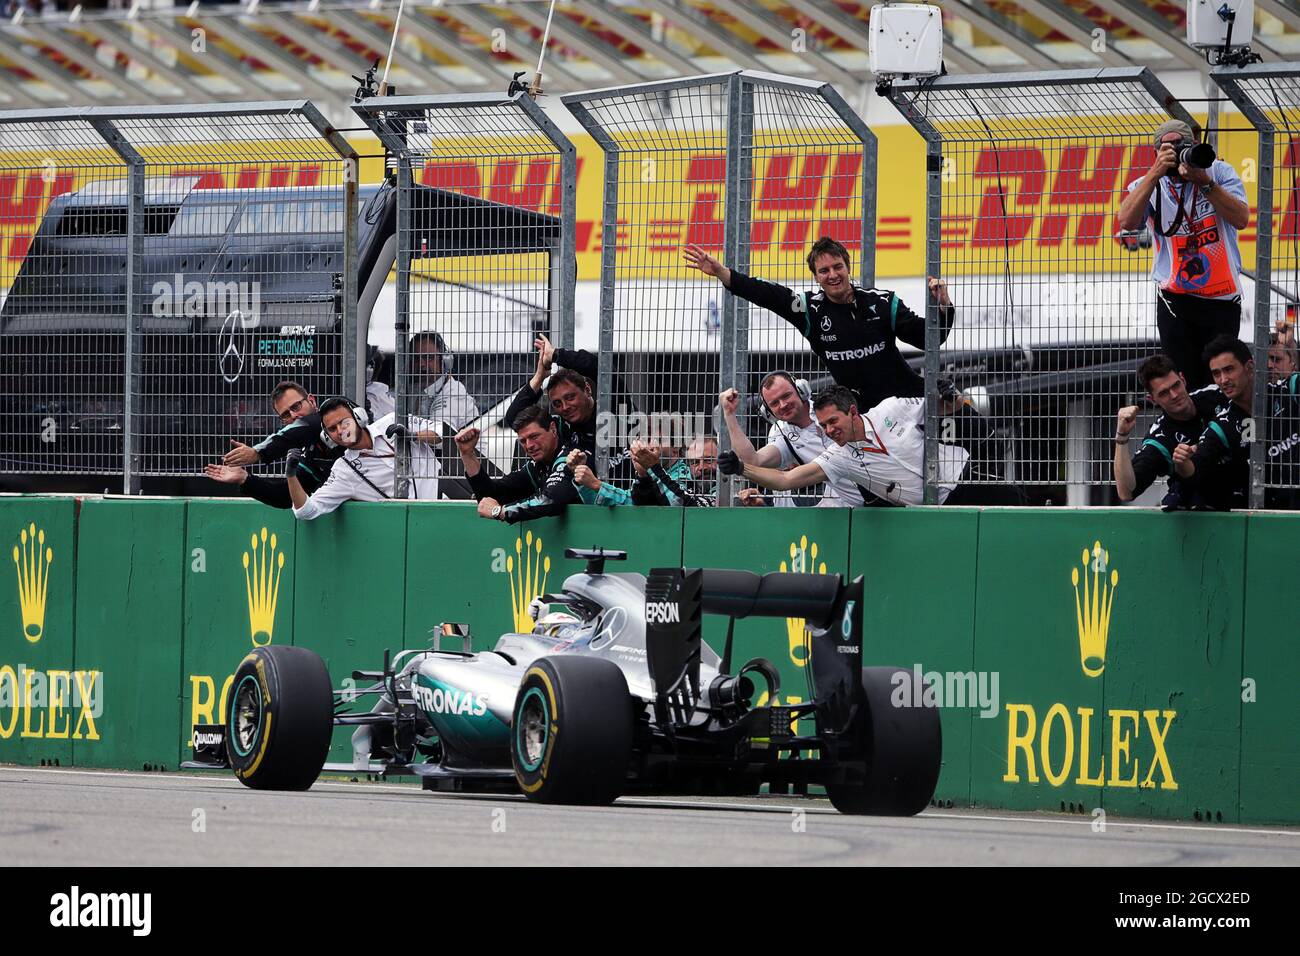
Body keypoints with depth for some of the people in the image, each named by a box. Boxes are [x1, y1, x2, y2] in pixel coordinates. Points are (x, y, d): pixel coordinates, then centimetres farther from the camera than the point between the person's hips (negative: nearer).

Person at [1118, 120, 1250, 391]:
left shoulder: (1220, 172, 3)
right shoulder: (1148, 185, 4)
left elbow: (1241, 219, -11)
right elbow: (1127, 221, -16)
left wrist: (1204, 182, -20)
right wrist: (1155, 174, -20)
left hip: (1223, 299, 0)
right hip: (1175, 300, 0)